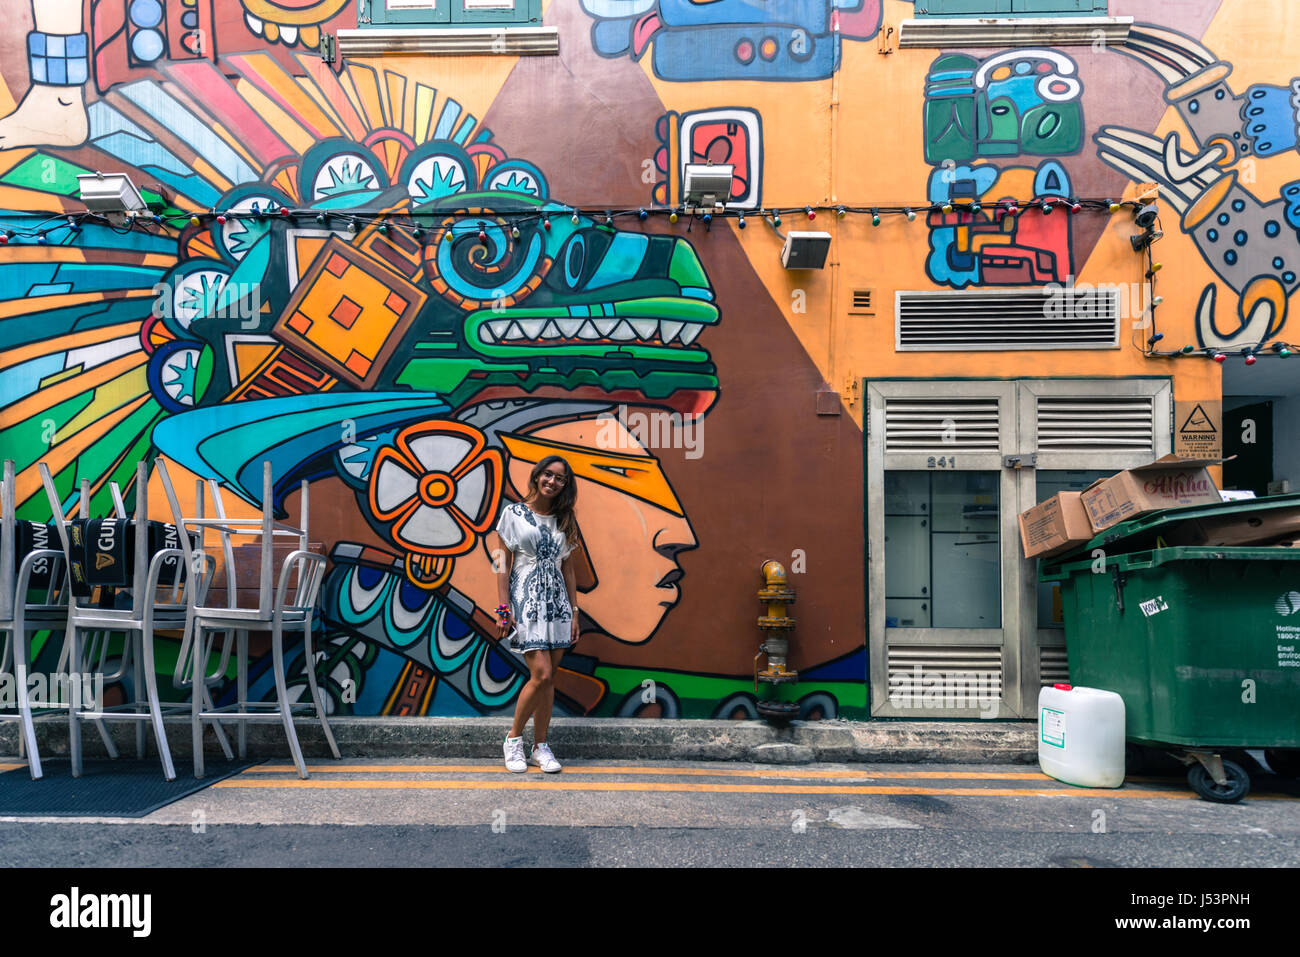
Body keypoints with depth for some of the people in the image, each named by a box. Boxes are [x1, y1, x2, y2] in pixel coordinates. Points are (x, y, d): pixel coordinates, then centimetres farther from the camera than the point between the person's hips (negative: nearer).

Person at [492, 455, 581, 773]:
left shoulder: (564, 521, 12)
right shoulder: (513, 513, 1)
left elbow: (568, 569, 13)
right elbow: (504, 564, -2)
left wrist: (574, 613, 9)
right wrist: (503, 609, -8)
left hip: (557, 602, 4)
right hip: (526, 600, -4)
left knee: (548, 679, 5)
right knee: (542, 674, -11)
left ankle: (540, 747, 15)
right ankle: (513, 738, 9)